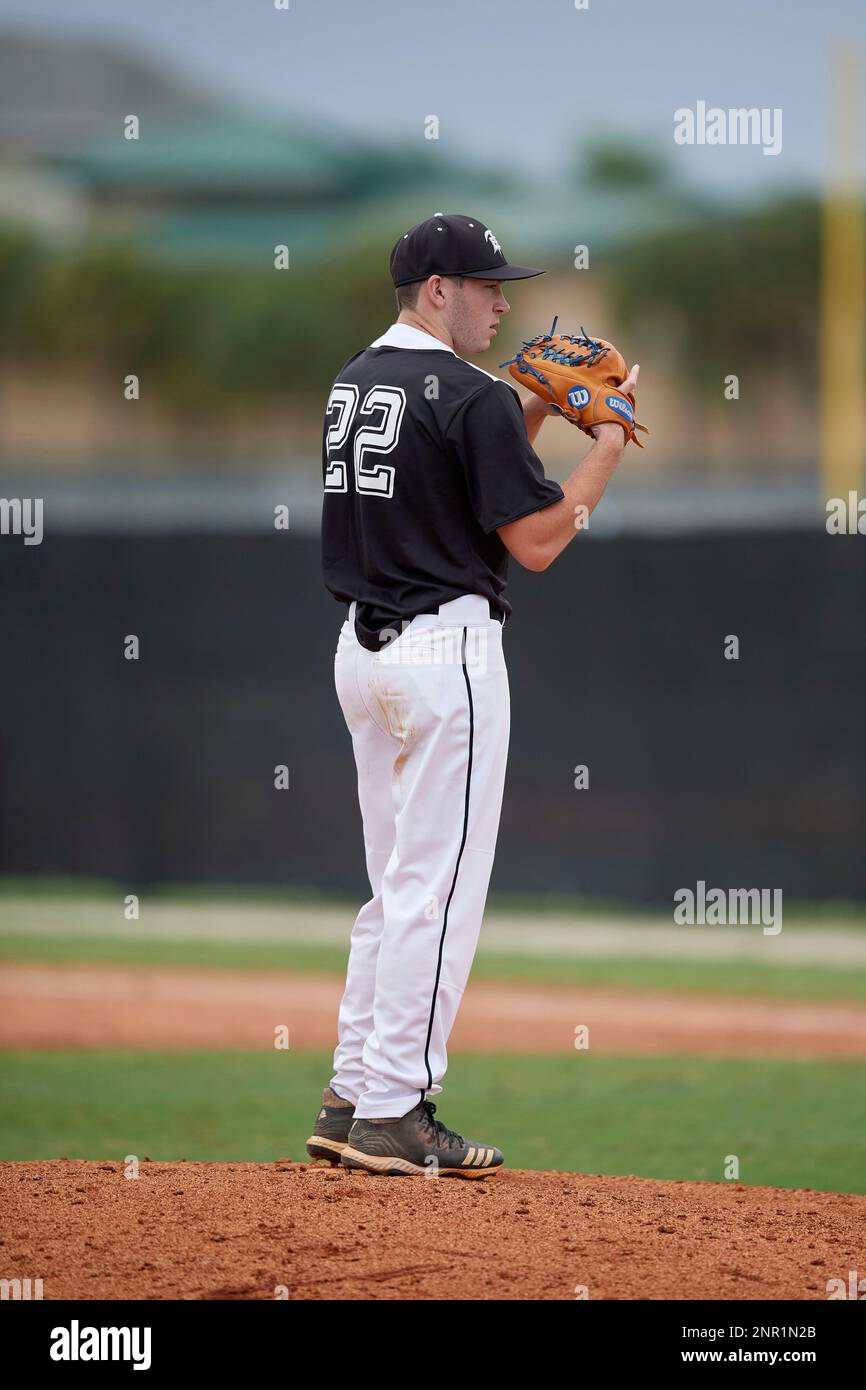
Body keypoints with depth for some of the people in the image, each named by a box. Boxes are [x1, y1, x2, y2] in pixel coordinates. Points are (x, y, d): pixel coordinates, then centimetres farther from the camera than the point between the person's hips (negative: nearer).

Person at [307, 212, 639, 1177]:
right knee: (439, 887, -5)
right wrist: (610, 440, -5)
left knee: (397, 883, 15)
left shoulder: (354, 382, 13)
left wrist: (537, 413, 17)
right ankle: (393, 1114, -6)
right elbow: (536, 540, -14)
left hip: (361, 645, 9)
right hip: (447, 649, -9)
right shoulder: (471, 397, -14)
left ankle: (350, 1102, 14)